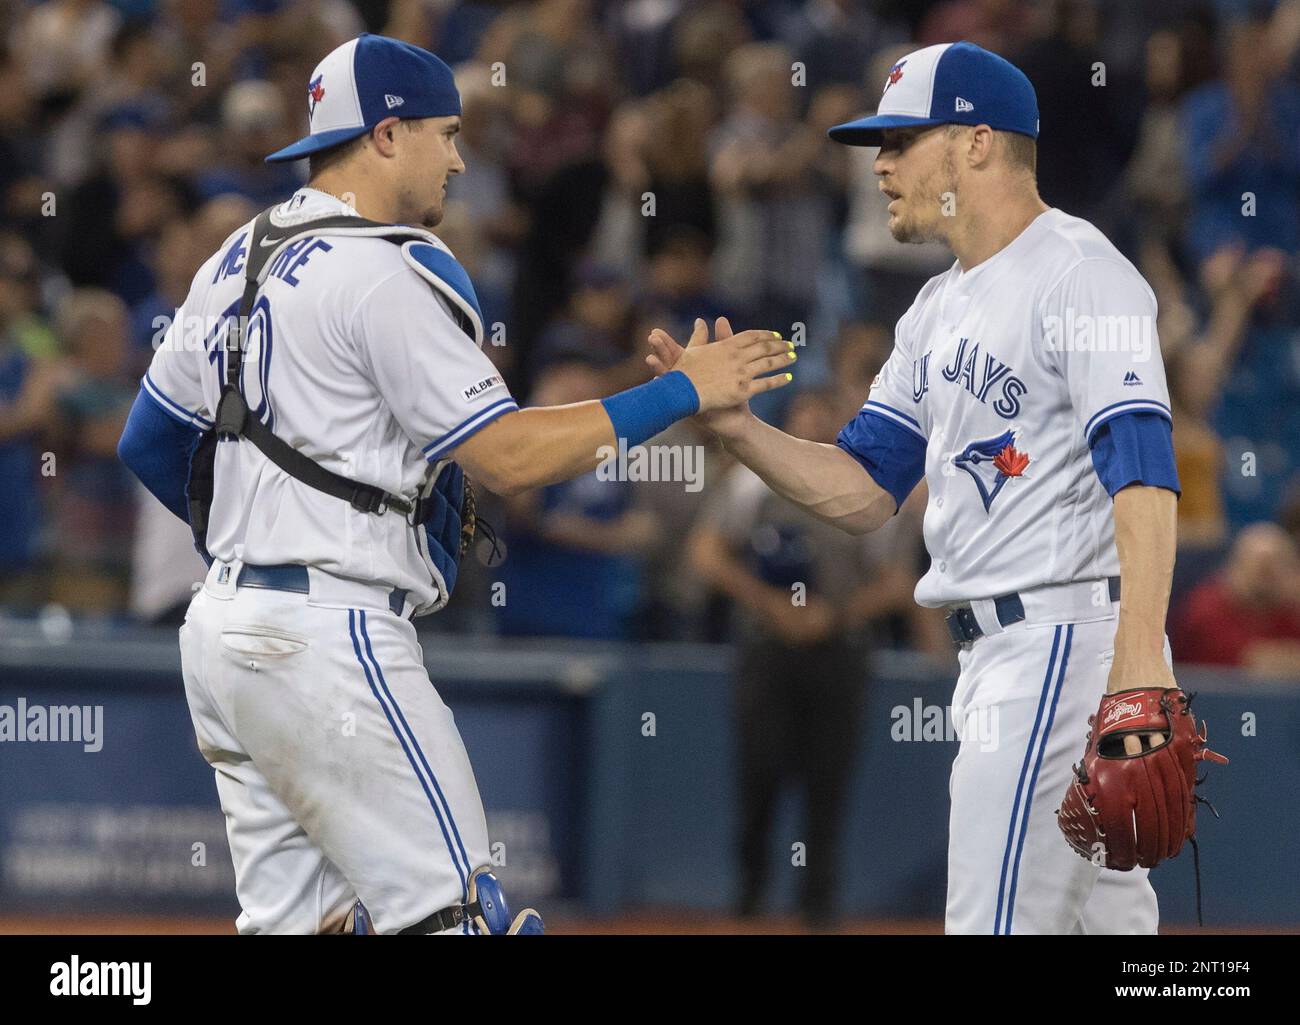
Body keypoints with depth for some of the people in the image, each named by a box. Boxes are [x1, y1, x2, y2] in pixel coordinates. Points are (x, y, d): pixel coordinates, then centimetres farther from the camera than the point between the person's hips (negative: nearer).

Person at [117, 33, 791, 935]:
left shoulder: (239, 259, 15)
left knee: (300, 917, 11)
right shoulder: (389, 271, -13)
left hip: (223, 625, 10)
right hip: (329, 640, -10)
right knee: (450, 912, -10)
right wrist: (682, 392, -11)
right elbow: (509, 457, -17)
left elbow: (149, 443, 22)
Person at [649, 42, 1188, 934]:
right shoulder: (940, 309, 19)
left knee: (995, 917, -14)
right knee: (1103, 915, 12)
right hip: (995, 654, 10)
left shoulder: (1080, 275, -11)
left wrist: (1141, 652, -35)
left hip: (1069, 635, -10)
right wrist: (733, 425, 0)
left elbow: (1143, 468, -23)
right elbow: (861, 492, 17)